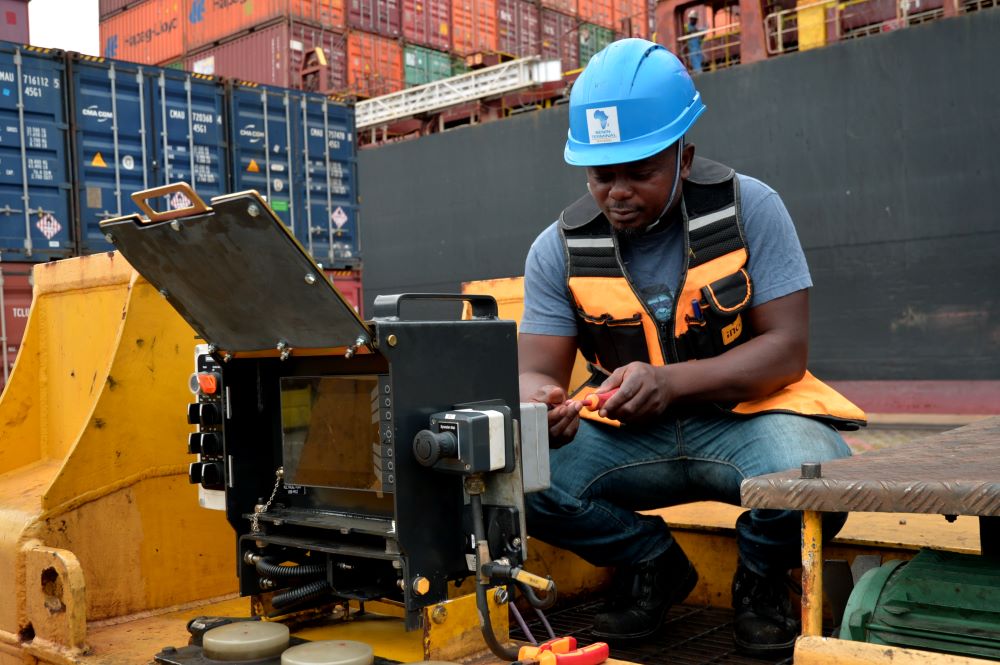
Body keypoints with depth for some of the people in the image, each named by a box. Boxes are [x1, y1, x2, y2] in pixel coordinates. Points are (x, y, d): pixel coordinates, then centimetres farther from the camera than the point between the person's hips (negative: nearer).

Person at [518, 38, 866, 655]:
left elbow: (787, 349, -14)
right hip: (625, 432, 3)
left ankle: (761, 580, 4)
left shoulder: (749, 208, -11)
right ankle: (655, 564, 6)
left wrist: (670, 381, -30)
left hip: (744, 414, -2)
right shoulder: (560, 248, -6)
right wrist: (539, 402, -33)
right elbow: (537, 370, -6)